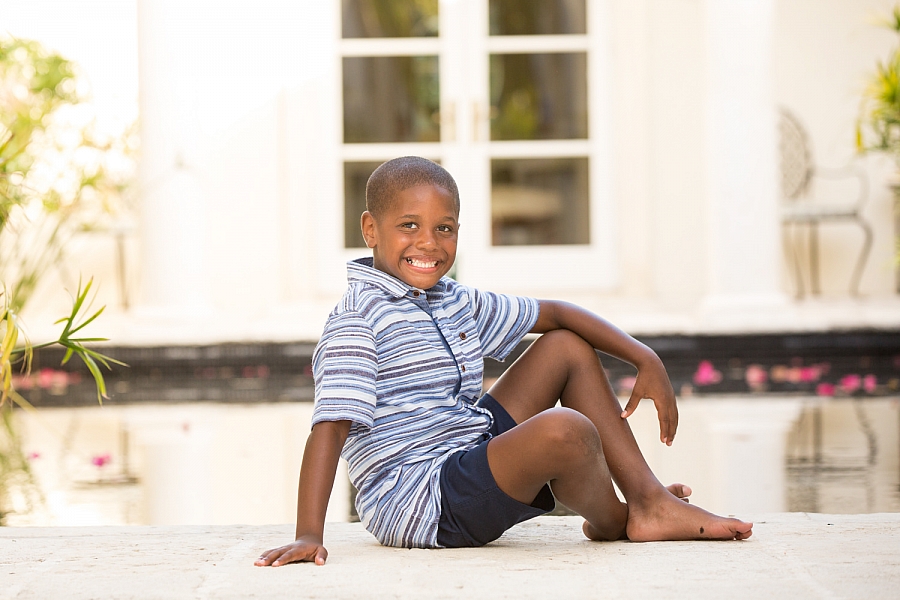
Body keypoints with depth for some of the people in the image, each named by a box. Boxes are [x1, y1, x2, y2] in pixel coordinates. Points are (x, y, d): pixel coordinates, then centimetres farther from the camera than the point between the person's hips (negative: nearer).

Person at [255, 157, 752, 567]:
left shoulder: (456, 301, 10)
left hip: (472, 452, 10)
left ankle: (650, 503, 11)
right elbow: (331, 425, -25)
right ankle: (610, 521, 3)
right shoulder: (357, 321, -15)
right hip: (419, 505, -10)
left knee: (568, 346, 16)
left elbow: (555, 313, 18)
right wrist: (308, 535, -33)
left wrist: (646, 360, 8)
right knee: (564, 430, -33)